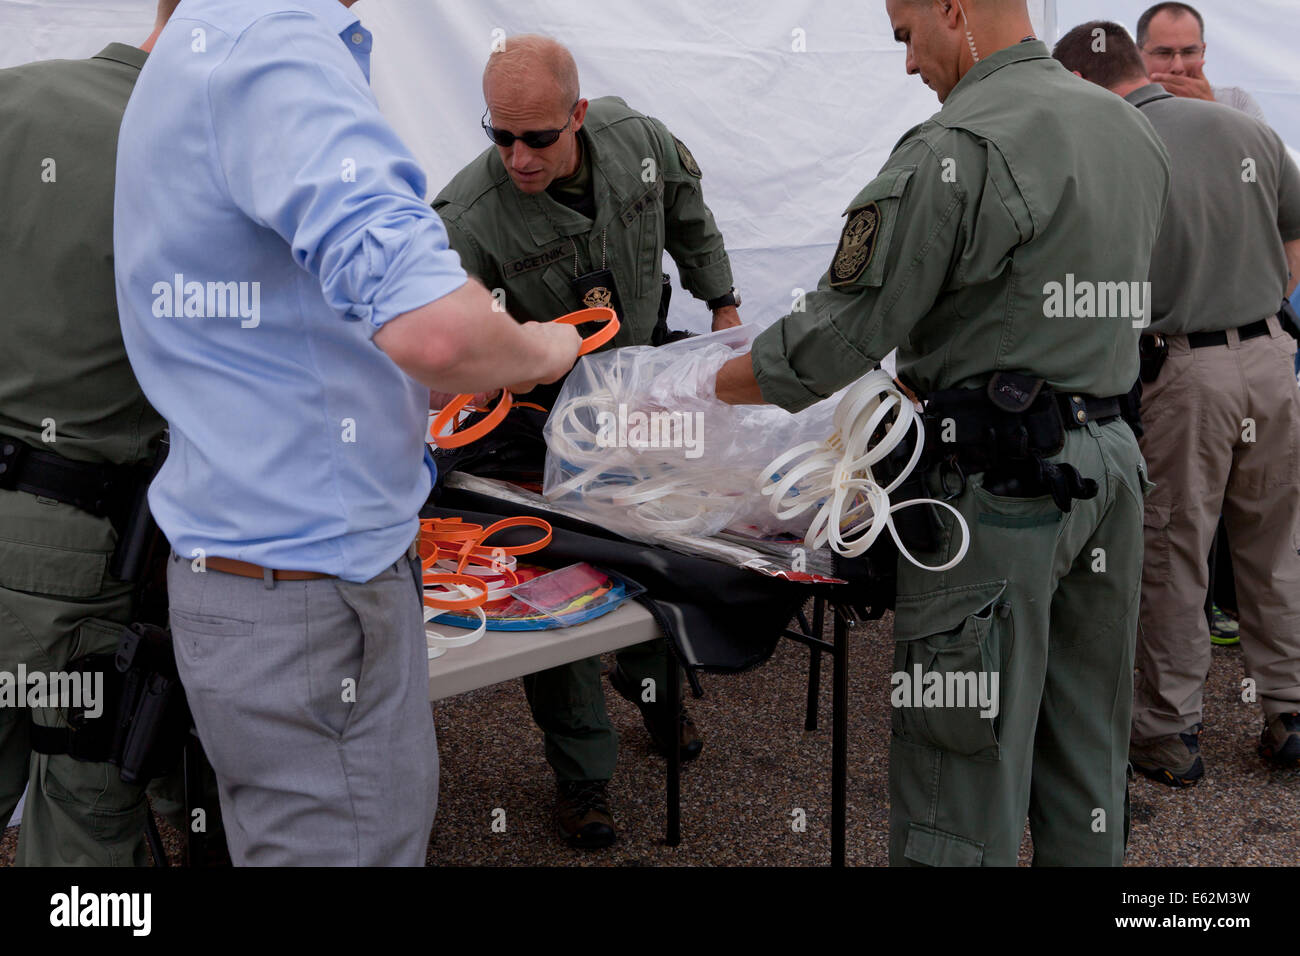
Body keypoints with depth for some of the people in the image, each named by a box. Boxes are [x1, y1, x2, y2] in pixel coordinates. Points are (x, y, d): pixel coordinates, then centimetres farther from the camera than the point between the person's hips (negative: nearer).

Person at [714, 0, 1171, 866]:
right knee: (1087, 749, 19)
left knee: (964, 769, 1)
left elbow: (841, 334, -15)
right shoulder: (1134, 131, 12)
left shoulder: (952, 153, -16)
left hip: (997, 480, -9)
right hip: (1114, 457, 9)